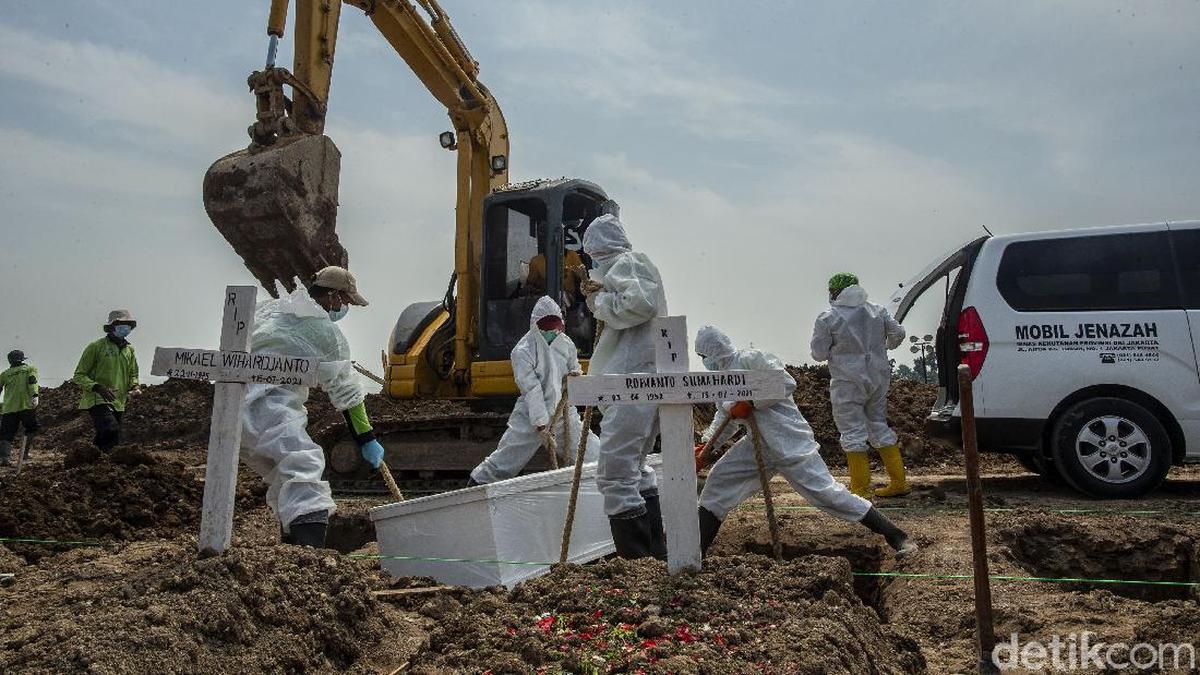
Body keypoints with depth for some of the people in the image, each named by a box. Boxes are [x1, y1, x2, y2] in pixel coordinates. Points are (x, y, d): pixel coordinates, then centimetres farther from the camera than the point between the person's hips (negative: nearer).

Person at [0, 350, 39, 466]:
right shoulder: (31, 369, 12)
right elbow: (32, 382, -8)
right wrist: (35, 396, -21)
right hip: (26, 406, -2)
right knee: (31, 429, 14)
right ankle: (25, 453, 5)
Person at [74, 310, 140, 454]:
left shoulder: (129, 349, 13)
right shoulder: (96, 347, -6)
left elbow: (133, 374, 25)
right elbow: (79, 375, -5)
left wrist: (134, 387, 3)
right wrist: (97, 387, -21)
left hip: (118, 404, 7)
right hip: (98, 400, -7)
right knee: (112, 432, -27)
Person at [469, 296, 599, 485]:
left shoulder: (567, 344, 1)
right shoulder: (522, 351, -14)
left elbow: (575, 369, 19)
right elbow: (531, 390, -19)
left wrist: (576, 375, -7)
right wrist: (541, 424, -22)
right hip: (532, 416, -3)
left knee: (595, 456, -1)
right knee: (504, 458, 5)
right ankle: (476, 484, 23)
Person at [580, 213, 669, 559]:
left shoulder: (624, 264, -4)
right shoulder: (637, 264, 26)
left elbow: (637, 303, -23)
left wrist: (601, 301, -8)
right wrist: (597, 297, 12)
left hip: (633, 378, -11)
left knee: (614, 473, -12)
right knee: (634, 468, 19)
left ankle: (636, 560, -10)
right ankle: (656, 551, 26)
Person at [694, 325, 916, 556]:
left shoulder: (750, 359, -13)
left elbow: (786, 383, -22)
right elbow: (725, 417, 23)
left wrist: (750, 403, -22)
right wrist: (705, 445, 13)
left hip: (791, 441, -8)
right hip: (758, 444, 8)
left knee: (825, 491, -9)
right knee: (718, 479, 3)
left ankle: (896, 537, 4)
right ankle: (696, 550, 13)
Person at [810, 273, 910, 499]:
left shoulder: (827, 319, -11)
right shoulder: (877, 311, 5)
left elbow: (819, 354, -9)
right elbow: (898, 333, 10)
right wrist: (886, 346, 30)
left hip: (849, 382, -6)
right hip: (878, 378, 6)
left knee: (853, 433, 2)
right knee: (879, 427, 17)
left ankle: (861, 489, 5)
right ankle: (899, 482, 22)